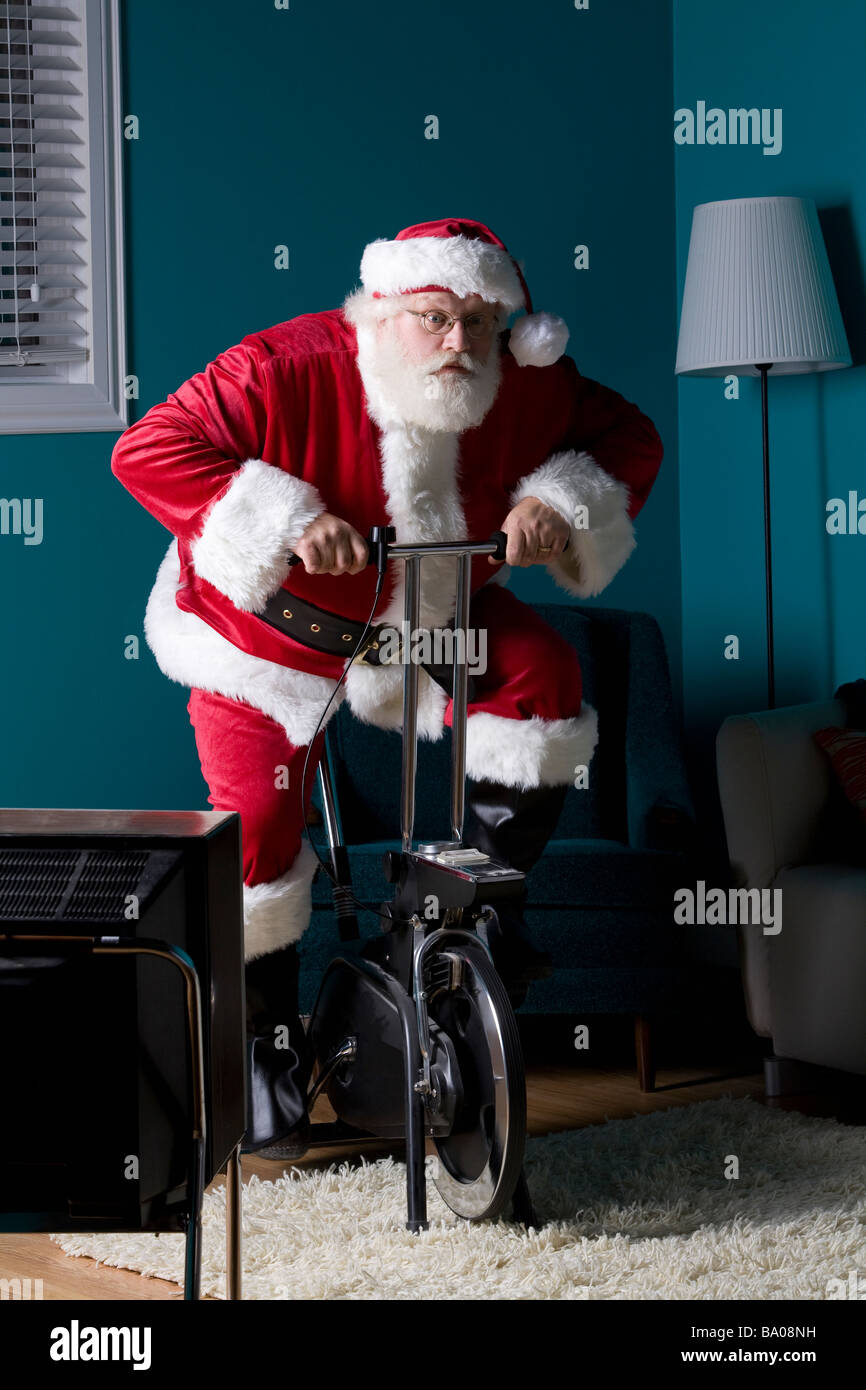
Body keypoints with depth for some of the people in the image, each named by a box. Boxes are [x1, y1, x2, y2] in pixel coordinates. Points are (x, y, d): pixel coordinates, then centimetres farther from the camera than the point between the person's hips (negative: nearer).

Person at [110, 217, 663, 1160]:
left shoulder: (530, 387, -15)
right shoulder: (285, 371, -28)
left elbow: (627, 436, -1)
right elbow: (149, 451, -30)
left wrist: (560, 503, -23)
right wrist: (285, 524, -40)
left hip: (427, 616, 4)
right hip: (270, 632, -3)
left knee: (542, 678, -21)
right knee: (257, 832, -8)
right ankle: (268, 1041, 16)